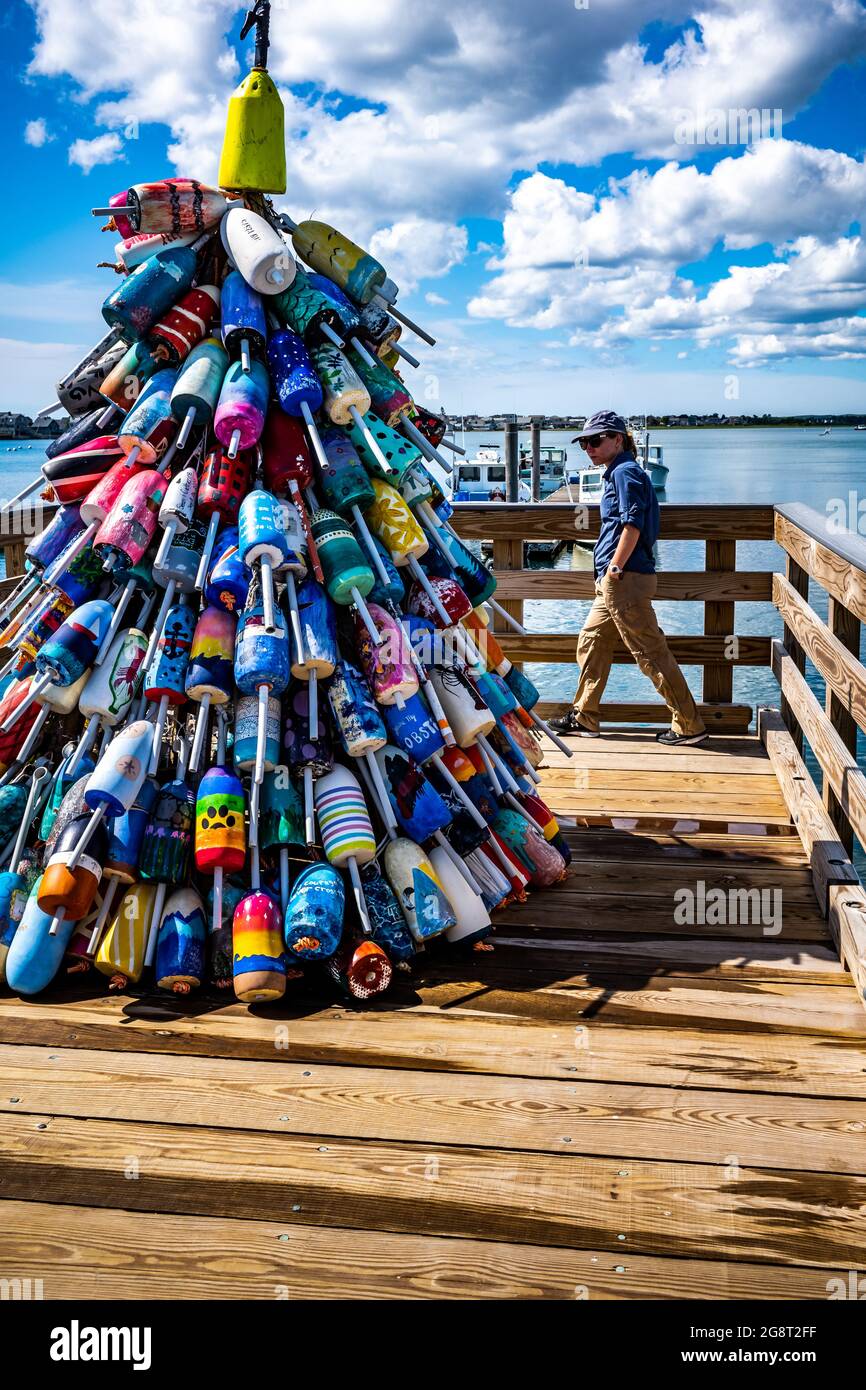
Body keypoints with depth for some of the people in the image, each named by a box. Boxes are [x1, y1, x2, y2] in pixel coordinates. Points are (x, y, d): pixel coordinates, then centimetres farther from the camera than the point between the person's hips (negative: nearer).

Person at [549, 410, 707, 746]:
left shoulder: (625, 472, -9)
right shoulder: (617, 473, 21)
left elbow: (632, 525, -19)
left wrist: (614, 570, -18)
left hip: (626, 579, -11)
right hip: (615, 583, 11)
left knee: (651, 653, -7)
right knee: (591, 643, 16)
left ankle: (689, 726, -2)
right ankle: (583, 717, 25)